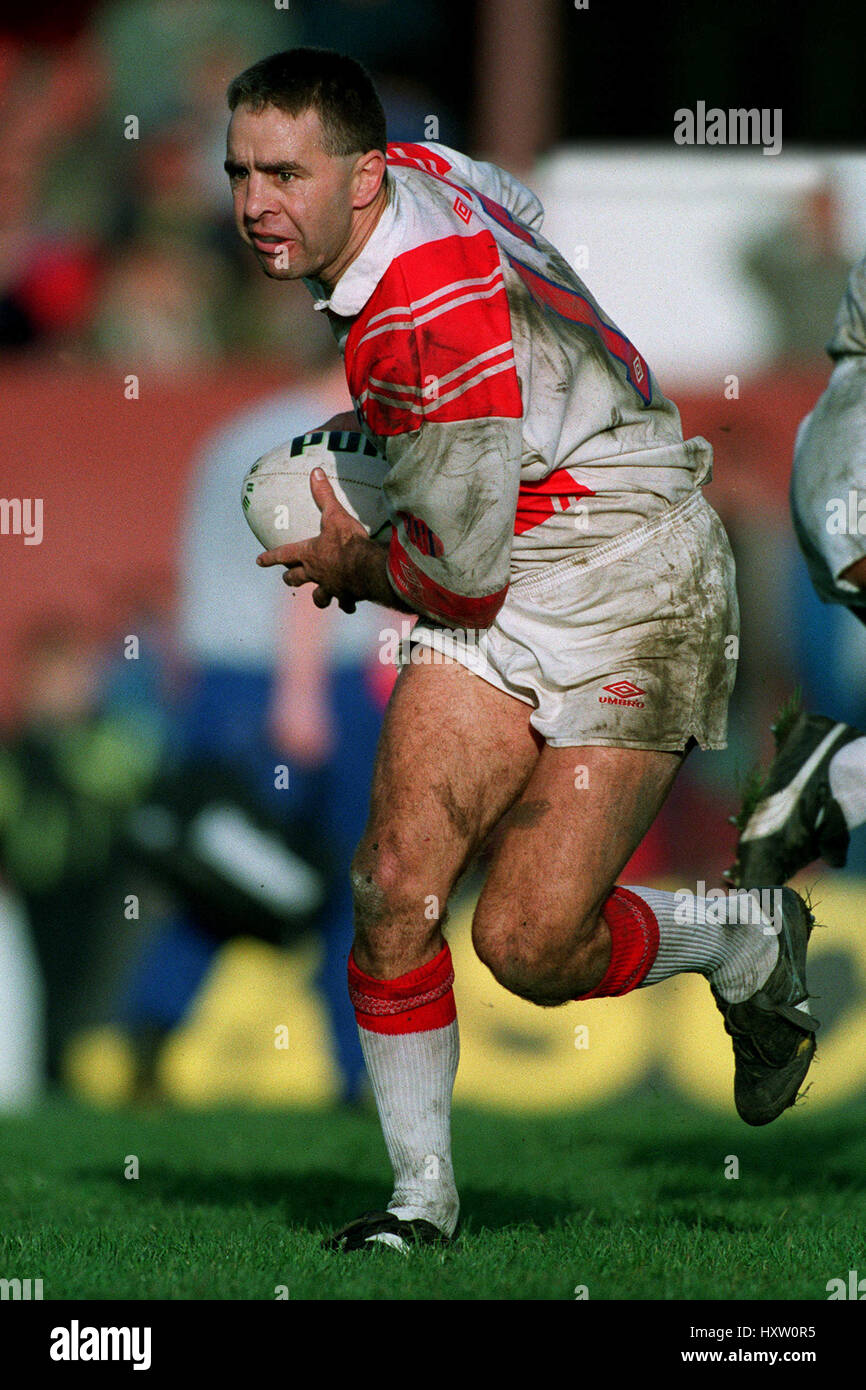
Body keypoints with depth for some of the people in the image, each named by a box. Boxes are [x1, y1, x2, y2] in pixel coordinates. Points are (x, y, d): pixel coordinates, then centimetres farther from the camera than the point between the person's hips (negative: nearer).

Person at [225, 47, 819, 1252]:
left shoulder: (437, 311, -28)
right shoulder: (414, 174, -2)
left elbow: (459, 567, -23)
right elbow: (519, 212, 24)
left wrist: (353, 566, 0)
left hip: (630, 585, -8)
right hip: (505, 587, 8)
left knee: (528, 946, -11)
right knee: (396, 889, -9)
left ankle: (753, 947, 18)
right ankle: (423, 1199, 3)